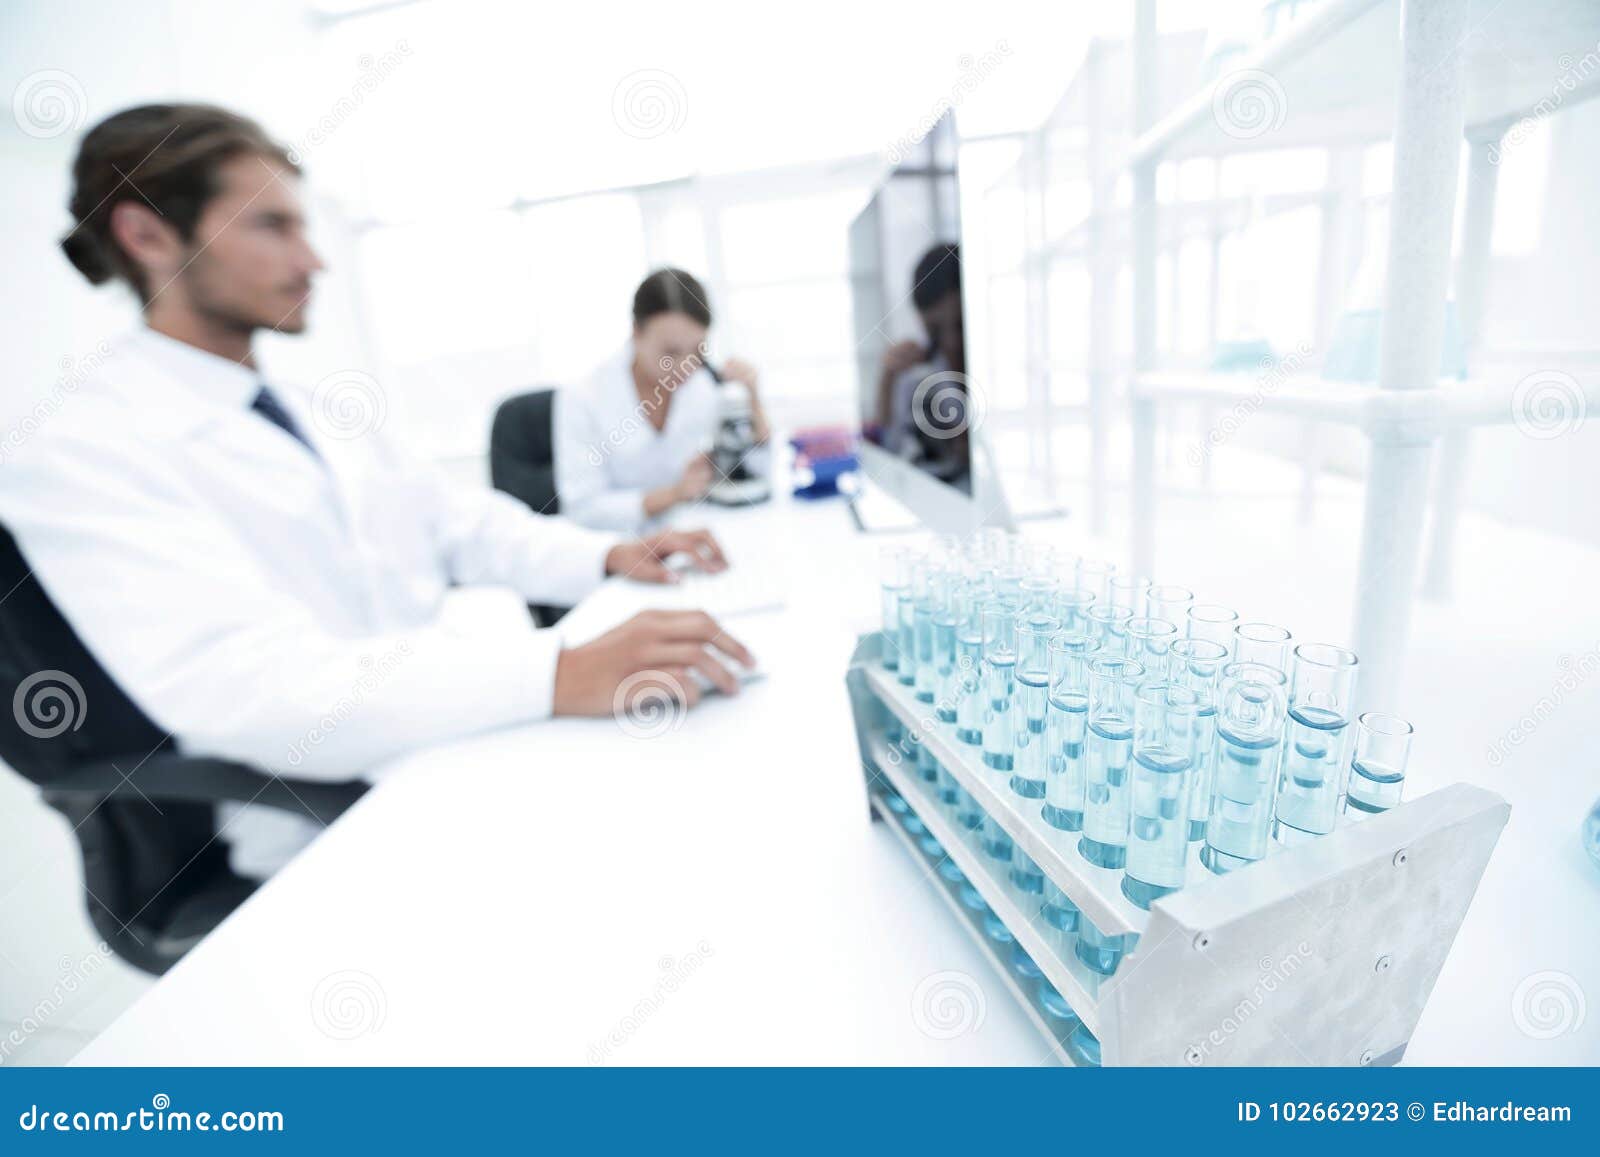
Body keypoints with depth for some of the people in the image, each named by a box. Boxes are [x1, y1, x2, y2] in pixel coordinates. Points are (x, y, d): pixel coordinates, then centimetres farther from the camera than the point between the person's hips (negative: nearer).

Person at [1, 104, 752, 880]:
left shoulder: (317, 414, 14)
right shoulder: (81, 461, -12)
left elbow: (455, 520, 14)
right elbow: (259, 690, -26)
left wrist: (606, 556, -3)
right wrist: (558, 675, -37)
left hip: (466, 723, 7)